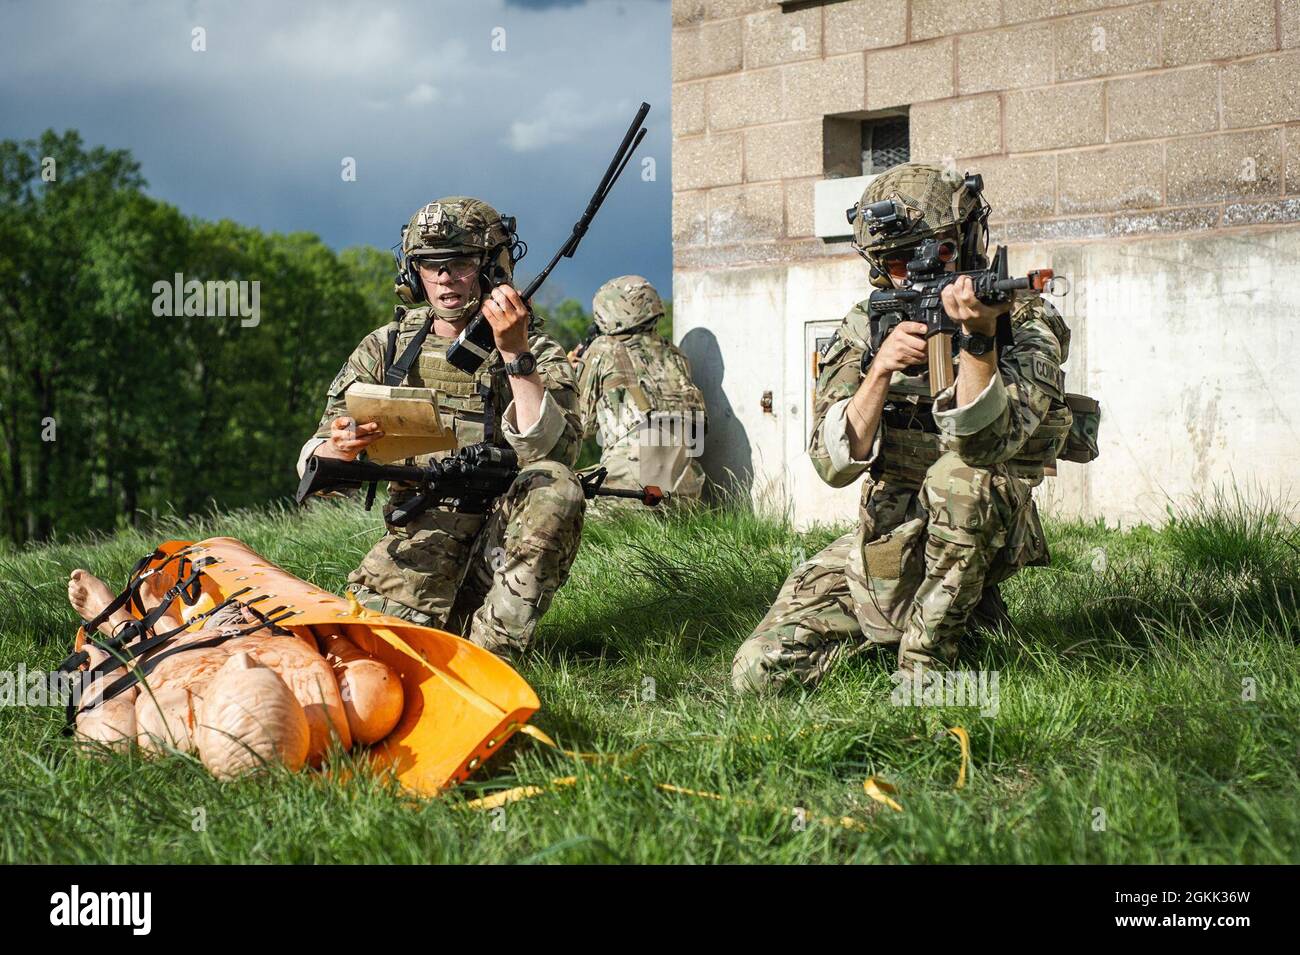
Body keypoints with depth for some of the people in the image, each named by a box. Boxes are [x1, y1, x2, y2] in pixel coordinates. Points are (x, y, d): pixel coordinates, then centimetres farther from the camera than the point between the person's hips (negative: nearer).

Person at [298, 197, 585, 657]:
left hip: (502, 534, -1)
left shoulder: (539, 356, 0)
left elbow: (553, 454, -20)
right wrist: (340, 450, -20)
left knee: (553, 486, -32)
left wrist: (515, 355, -26)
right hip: (418, 537, 1)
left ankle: (490, 653, -24)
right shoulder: (386, 348, 7)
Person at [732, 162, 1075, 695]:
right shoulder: (864, 328, 1)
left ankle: (926, 661, -20)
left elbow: (987, 440, -29)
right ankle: (886, 626, 17)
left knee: (959, 469, -37)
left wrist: (979, 339, -43)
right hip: (881, 545, 4)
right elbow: (834, 463, -10)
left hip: (981, 539, -3)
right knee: (759, 673, -9)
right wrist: (879, 372, -24)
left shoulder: (1026, 326, -10)